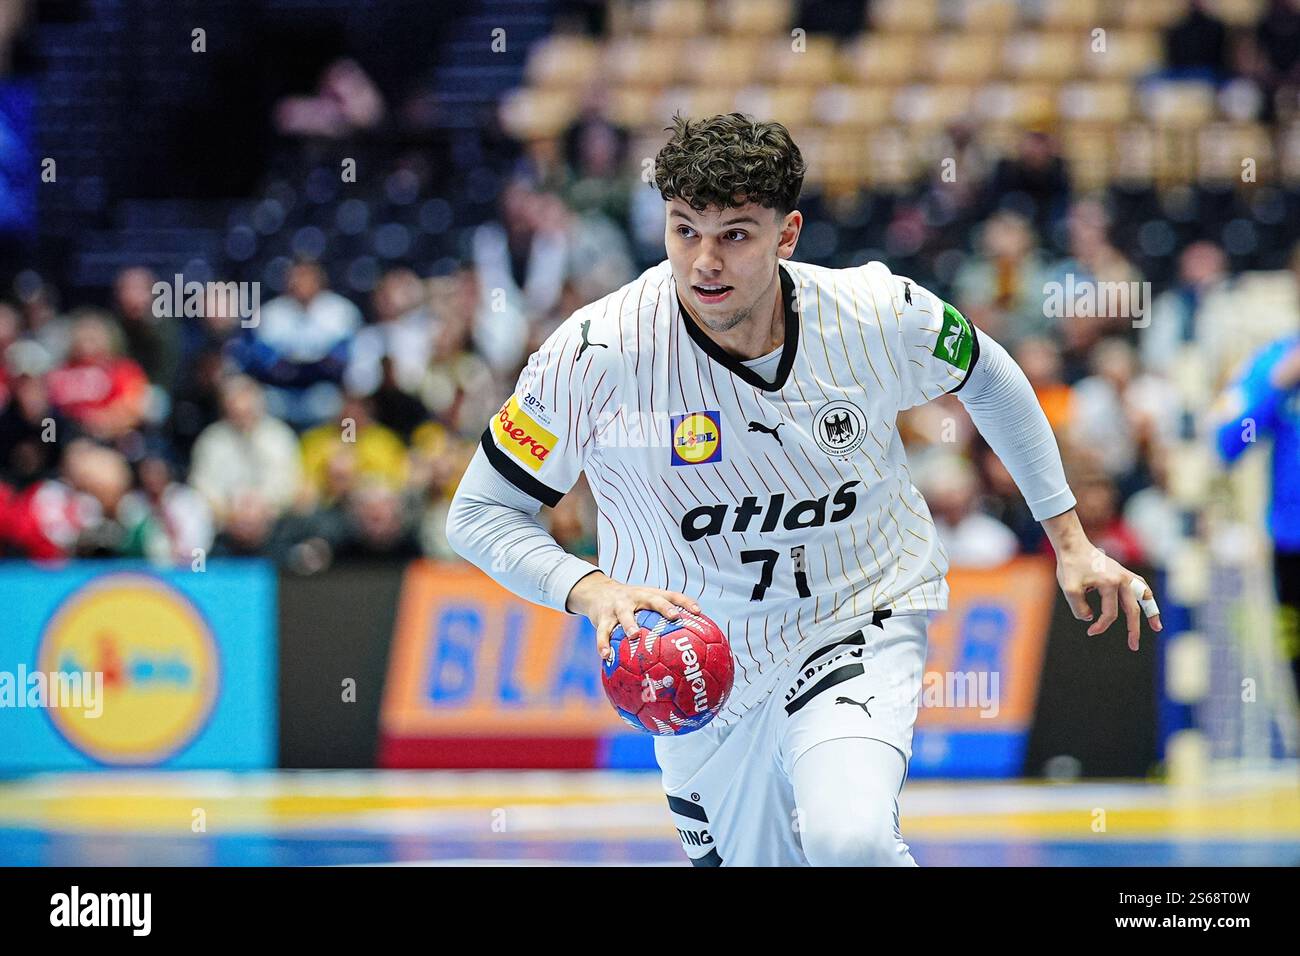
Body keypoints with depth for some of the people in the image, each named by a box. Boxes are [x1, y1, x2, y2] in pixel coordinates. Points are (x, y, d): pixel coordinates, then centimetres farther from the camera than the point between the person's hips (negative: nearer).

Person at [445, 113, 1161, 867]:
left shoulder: (880, 316, -15)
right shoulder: (596, 355, -19)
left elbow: (989, 379, 8)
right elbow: (480, 515, -10)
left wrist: (1070, 542, 8)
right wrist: (593, 592, -27)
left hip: (860, 626, -2)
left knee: (849, 839, -32)